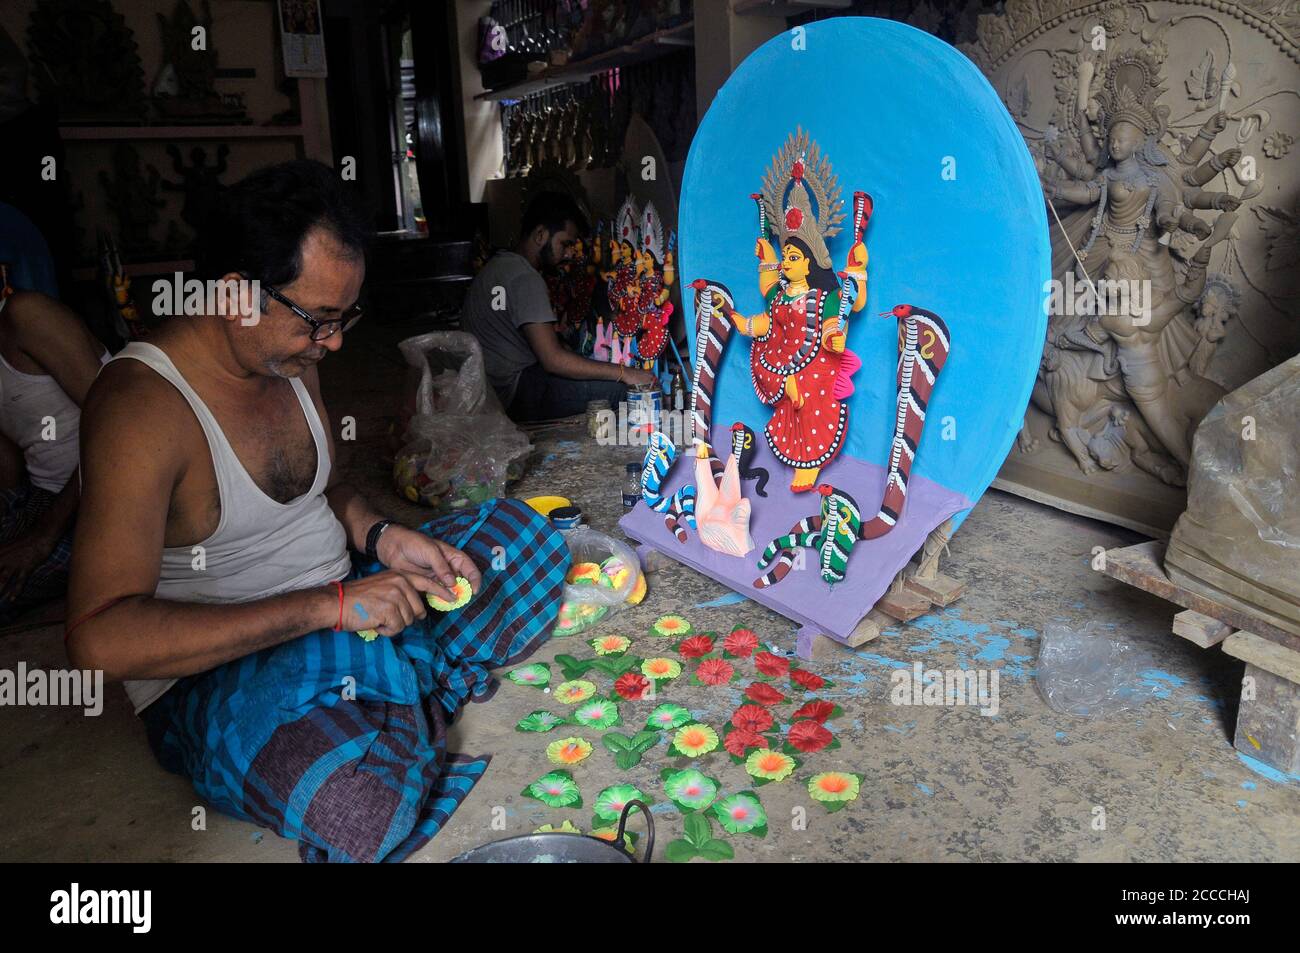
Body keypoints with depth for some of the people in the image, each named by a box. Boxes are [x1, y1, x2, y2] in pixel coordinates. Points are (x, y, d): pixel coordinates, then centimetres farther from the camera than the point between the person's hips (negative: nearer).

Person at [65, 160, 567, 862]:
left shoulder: (292, 358, 3)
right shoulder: (141, 405, -23)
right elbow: (100, 639, -30)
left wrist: (381, 537, -4)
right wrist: (329, 605, -30)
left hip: (342, 604, 8)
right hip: (212, 668, -7)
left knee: (523, 536, 6)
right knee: (359, 802, -36)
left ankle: (397, 694, -6)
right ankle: (414, 693, -4)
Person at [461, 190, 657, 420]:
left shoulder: (500, 264, 16)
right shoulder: (525, 279, -17)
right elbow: (553, 359, -26)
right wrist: (623, 373, -21)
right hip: (515, 391, -11)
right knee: (618, 388, -19)